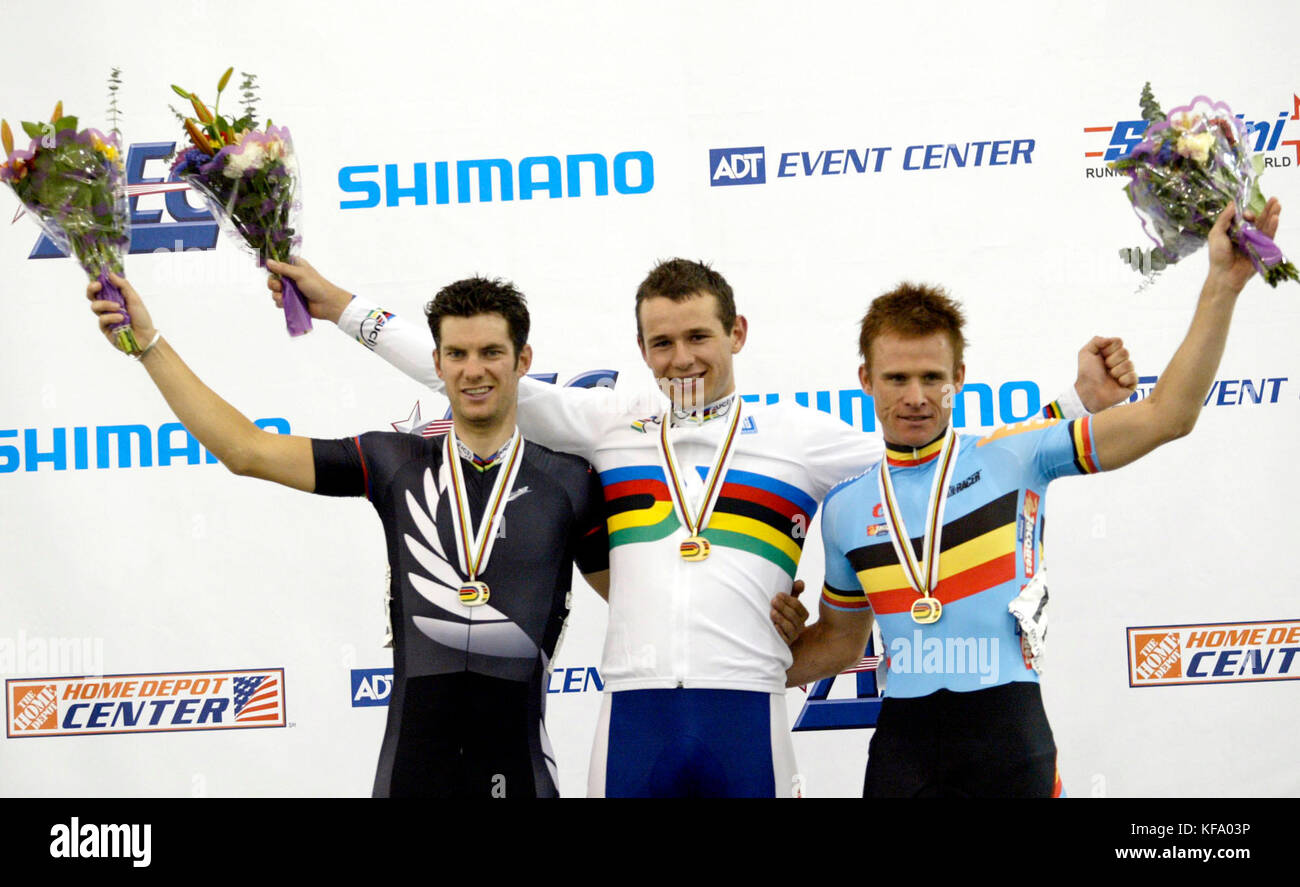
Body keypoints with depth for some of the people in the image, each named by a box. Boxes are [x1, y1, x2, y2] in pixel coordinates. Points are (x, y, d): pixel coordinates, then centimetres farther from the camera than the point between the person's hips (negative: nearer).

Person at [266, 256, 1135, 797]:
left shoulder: (799, 435, 11)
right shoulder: (609, 426, 14)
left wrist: (1083, 405, 4)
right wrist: (340, 305, 17)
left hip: (746, 708, -1)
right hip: (633, 706, 1)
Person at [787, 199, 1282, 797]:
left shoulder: (1015, 457, 0)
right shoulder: (847, 506, 9)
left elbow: (1166, 415, -5)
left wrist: (1222, 285, -10)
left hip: (1008, 733, -2)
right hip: (903, 743, 2)